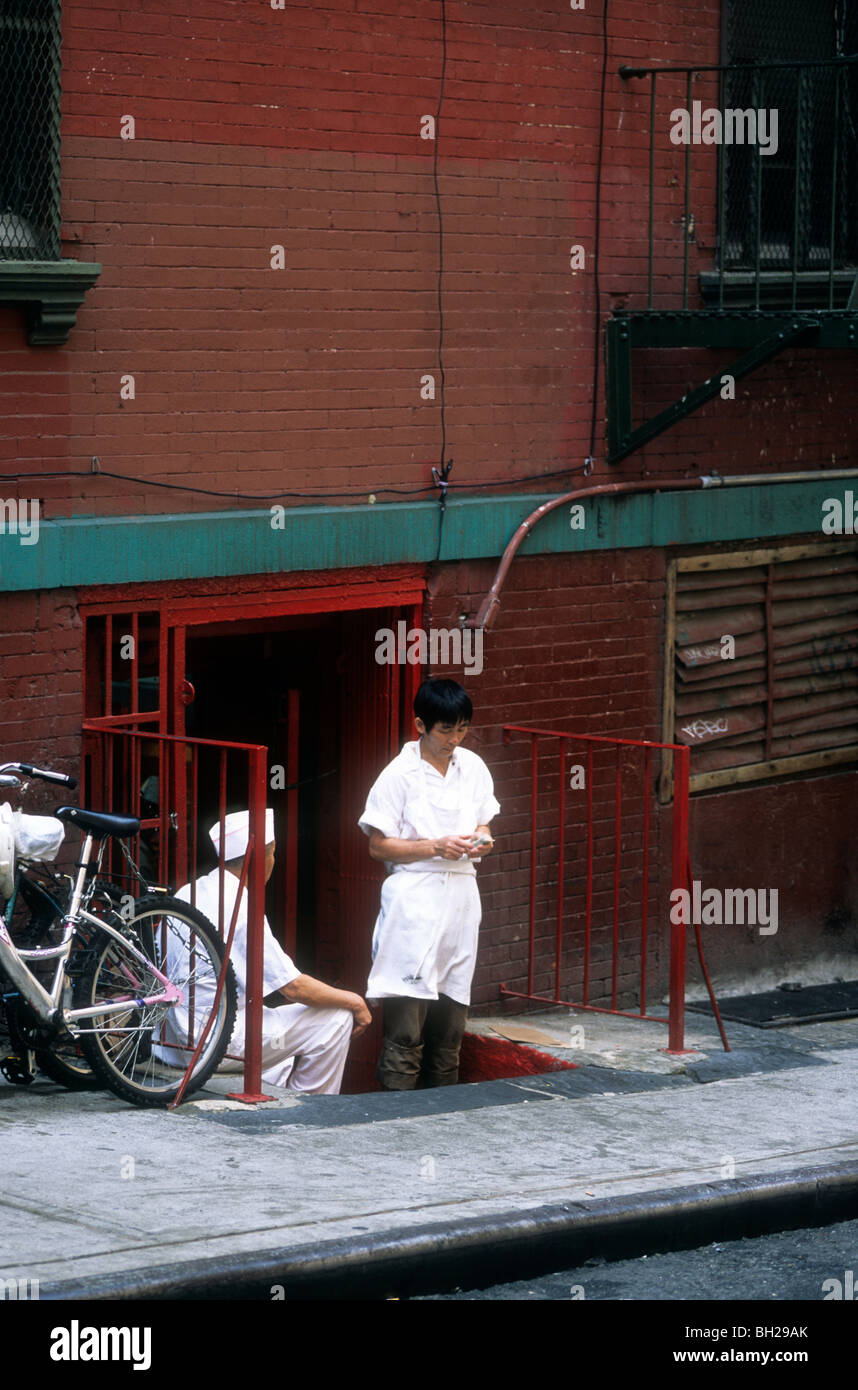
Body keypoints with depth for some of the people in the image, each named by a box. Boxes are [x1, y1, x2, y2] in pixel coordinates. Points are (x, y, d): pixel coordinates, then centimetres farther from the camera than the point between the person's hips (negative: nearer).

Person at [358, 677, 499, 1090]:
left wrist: (481, 841, -2)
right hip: (414, 897, -5)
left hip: (461, 895, 6)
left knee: (451, 1016, 9)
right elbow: (378, 845, -6)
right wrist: (436, 847, -16)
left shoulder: (473, 767, 10)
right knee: (406, 1022, -10)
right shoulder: (400, 774, -6)